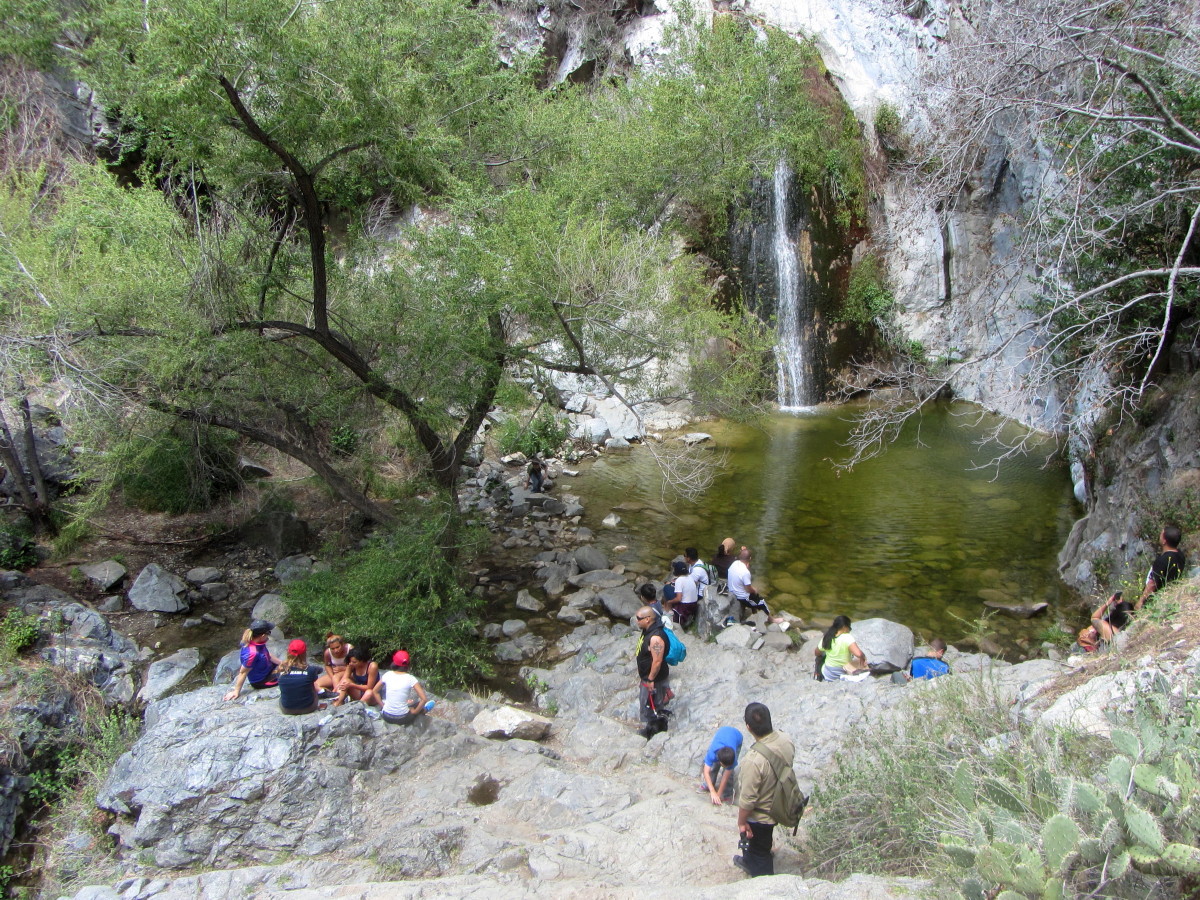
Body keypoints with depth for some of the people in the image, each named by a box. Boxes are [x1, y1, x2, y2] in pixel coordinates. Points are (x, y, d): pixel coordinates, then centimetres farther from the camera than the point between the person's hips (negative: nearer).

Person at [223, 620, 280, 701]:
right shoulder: (252, 653, -38)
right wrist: (236, 691, -20)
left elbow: (268, 655, 5)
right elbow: (243, 673, -28)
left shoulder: (258, 642, -14)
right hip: (260, 681, -8)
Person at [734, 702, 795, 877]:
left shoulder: (754, 760, -40)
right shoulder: (786, 743, -19)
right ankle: (749, 862, 60)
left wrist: (741, 822, -11)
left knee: (760, 851, 21)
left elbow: (747, 798, -28)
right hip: (777, 806, 7)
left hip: (759, 816, -7)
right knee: (753, 842, 34)